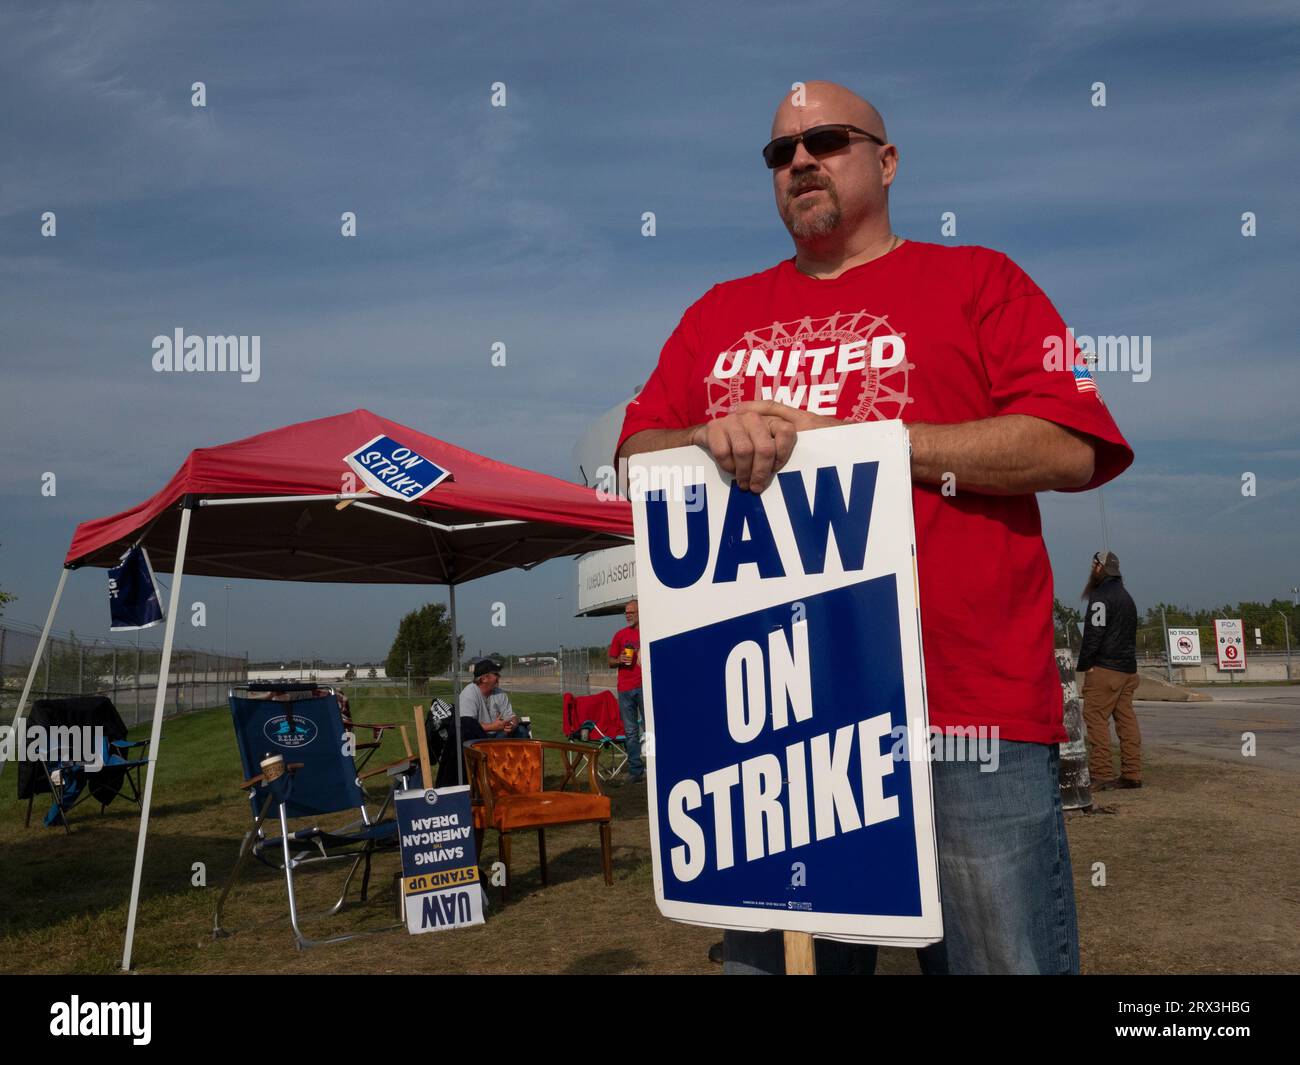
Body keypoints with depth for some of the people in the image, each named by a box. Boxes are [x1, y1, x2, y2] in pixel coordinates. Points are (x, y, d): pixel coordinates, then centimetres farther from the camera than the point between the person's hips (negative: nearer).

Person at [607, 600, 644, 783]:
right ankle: (635, 770, 9)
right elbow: (611, 661, 17)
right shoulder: (620, 635, 12)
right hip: (625, 689, 3)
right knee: (630, 732, 4)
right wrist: (620, 660, -4)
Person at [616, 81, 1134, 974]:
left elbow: (1069, 450, -6)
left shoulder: (976, 281, 7)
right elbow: (637, 460, 14)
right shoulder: (719, 313, 18)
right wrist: (714, 439, -9)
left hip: (969, 710, -3)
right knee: (765, 956, 15)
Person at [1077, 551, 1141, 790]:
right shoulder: (1126, 596, 21)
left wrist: (1082, 665, -10)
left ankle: (1101, 775, -10)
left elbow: (1094, 634, -16)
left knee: (1096, 719, -8)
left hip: (1104, 669, -9)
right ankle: (1132, 774, 7)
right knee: (1126, 720, 7)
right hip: (1128, 669, 9)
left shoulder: (1101, 596, -10)